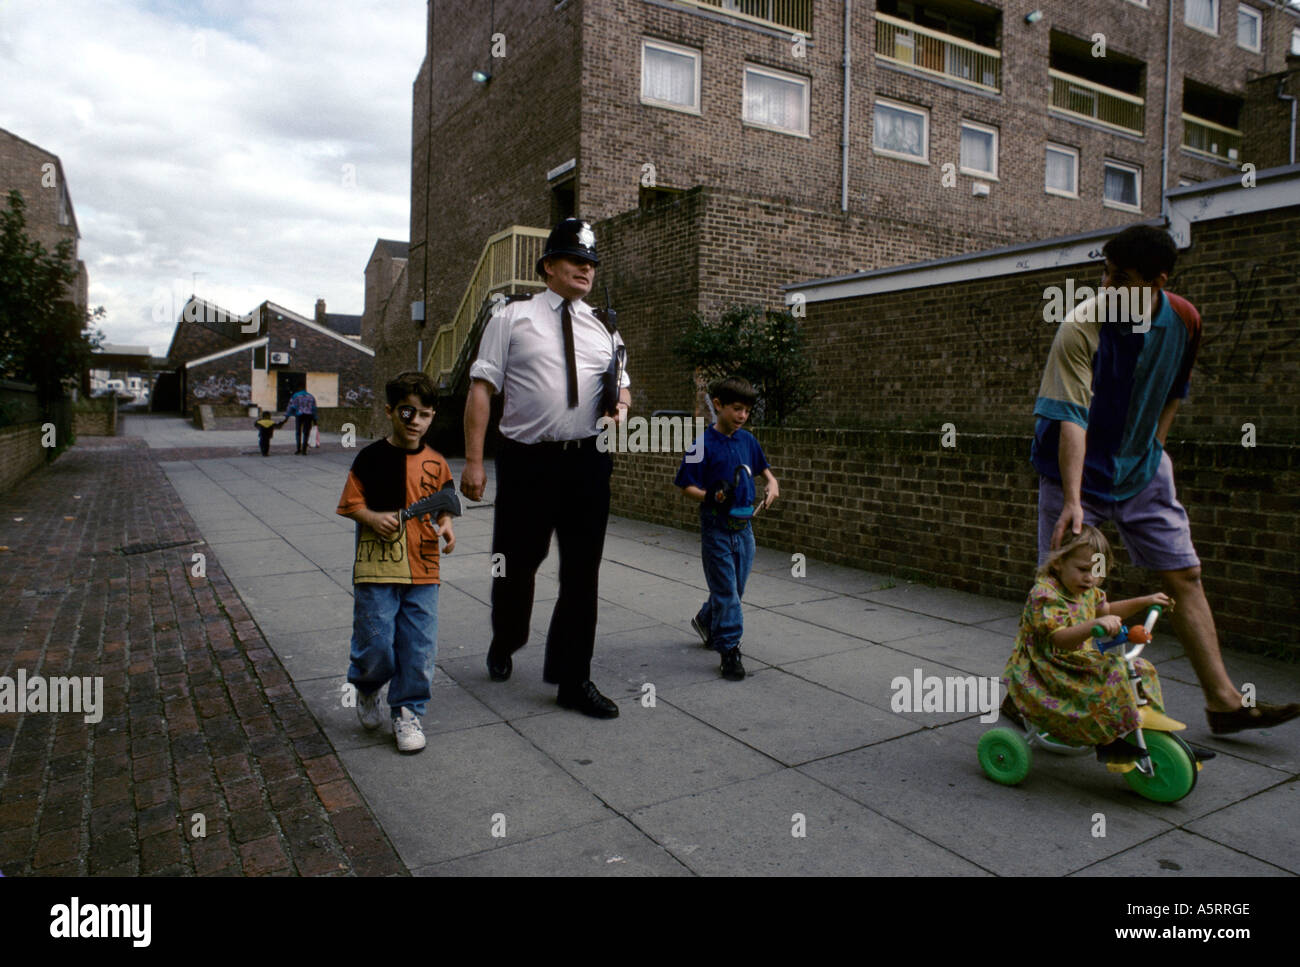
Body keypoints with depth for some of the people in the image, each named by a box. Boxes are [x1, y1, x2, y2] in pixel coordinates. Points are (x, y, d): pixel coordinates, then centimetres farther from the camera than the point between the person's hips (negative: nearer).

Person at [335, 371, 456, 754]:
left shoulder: (435, 463, 7)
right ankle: (365, 687, 33)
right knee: (376, 644, 0)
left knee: (419, 646, 4)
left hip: (423, 569, 3)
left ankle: (407, 711, 22)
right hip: (376, 567, -2)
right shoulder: (371, 458, -2)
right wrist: (373, 518, -16)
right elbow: (350, 503, 2)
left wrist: (446, 526, -4)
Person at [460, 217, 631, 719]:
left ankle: (572, 678, 19)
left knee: (582, 571, 6)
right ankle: (505, 644, 41)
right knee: (515, 564, 10)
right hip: (526, 460, -3)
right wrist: (474, 462, -11)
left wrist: (621, 404, 0)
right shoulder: (512, 317, 2)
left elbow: (620, 386, 26)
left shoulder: (603, 329, 14)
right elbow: (482, 388, -4)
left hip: (588, 461, 3)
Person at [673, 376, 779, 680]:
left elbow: (761, 466, 25)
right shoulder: (703, 443, -13)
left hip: (743, 526, 6)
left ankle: (706, 620, 43)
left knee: (735, 587, 17)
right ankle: (729, 649, 8)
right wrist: (710, 497, -28)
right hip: (716, 527, -6)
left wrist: (772, 483, 6)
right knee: (725, 590, -2)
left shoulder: (747, 439, 5)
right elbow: (687, 486, -11)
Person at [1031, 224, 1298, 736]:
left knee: (1185, 576, 5)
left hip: (1142, 470, 5)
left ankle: (1222, 700, 16)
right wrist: (1072, 501, -35)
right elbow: (1071, 418, -28)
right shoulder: (1080, 328, -22)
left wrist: (1152, 450, 7)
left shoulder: (1183, 319, -5)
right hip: (1079, 471, -5)